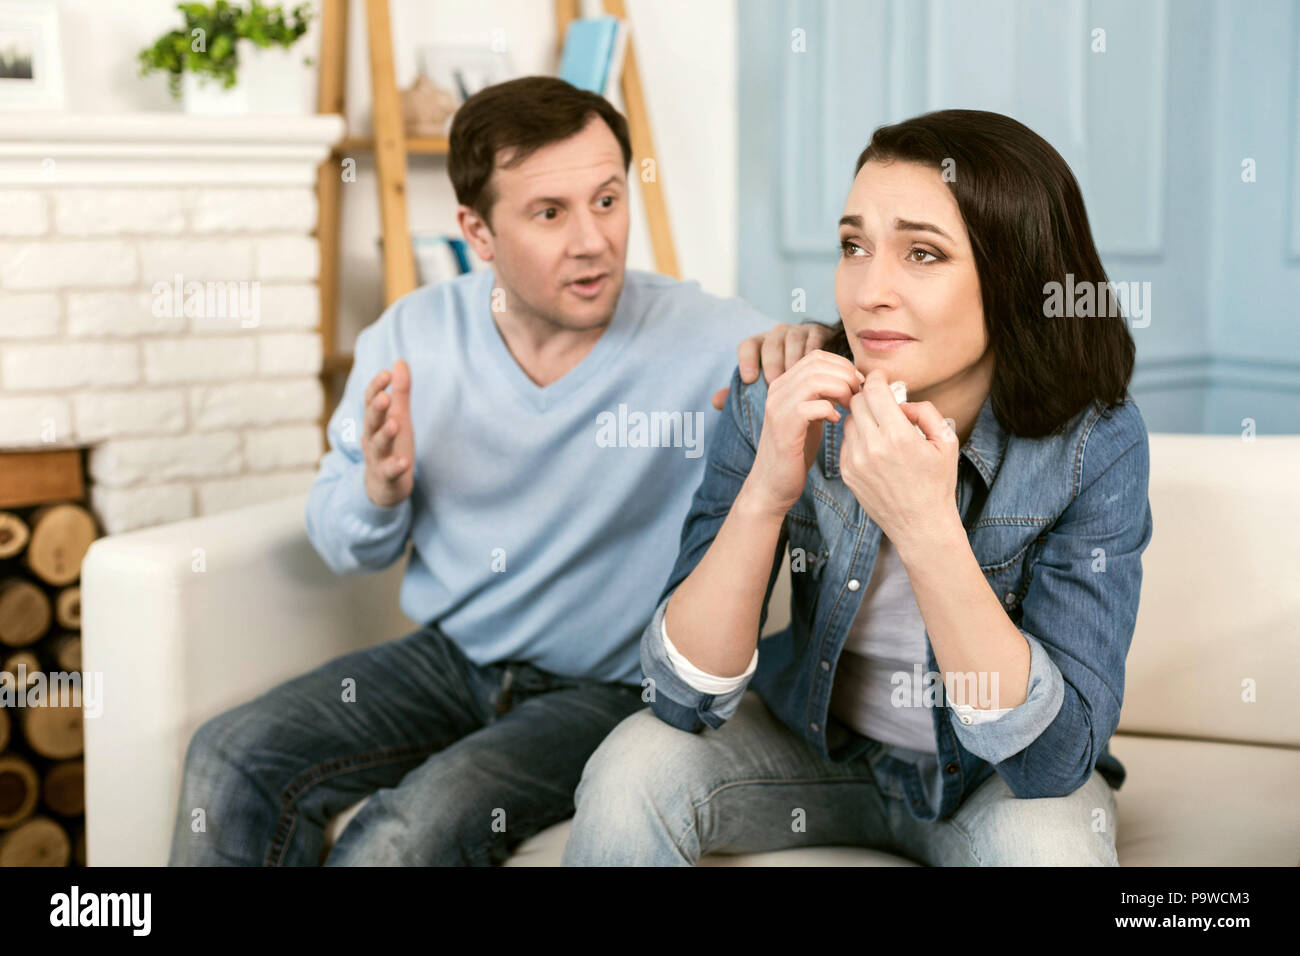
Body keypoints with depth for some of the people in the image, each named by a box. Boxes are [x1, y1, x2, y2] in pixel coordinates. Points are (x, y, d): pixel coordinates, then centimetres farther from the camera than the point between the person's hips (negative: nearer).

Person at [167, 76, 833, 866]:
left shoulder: (709, 342, -14)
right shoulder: (410, 337, -2)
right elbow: (344, 549, 8)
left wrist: (808, 360, -36)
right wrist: (379, 489, -17)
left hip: (609, 691, -4)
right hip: (448, 656, 4)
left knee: (426, 817, -29)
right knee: (232, 759, -14)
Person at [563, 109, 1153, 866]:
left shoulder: (1095, 443, -22)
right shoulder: (778, 407, -18)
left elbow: (1057, 756, -28)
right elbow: (686, 699, -20)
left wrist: (927, 528, -41)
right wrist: (766, 491, -36)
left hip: (1000, 776, -1)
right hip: (815, 741, 1)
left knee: (1044, 843, -33)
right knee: (634, 769, -24)